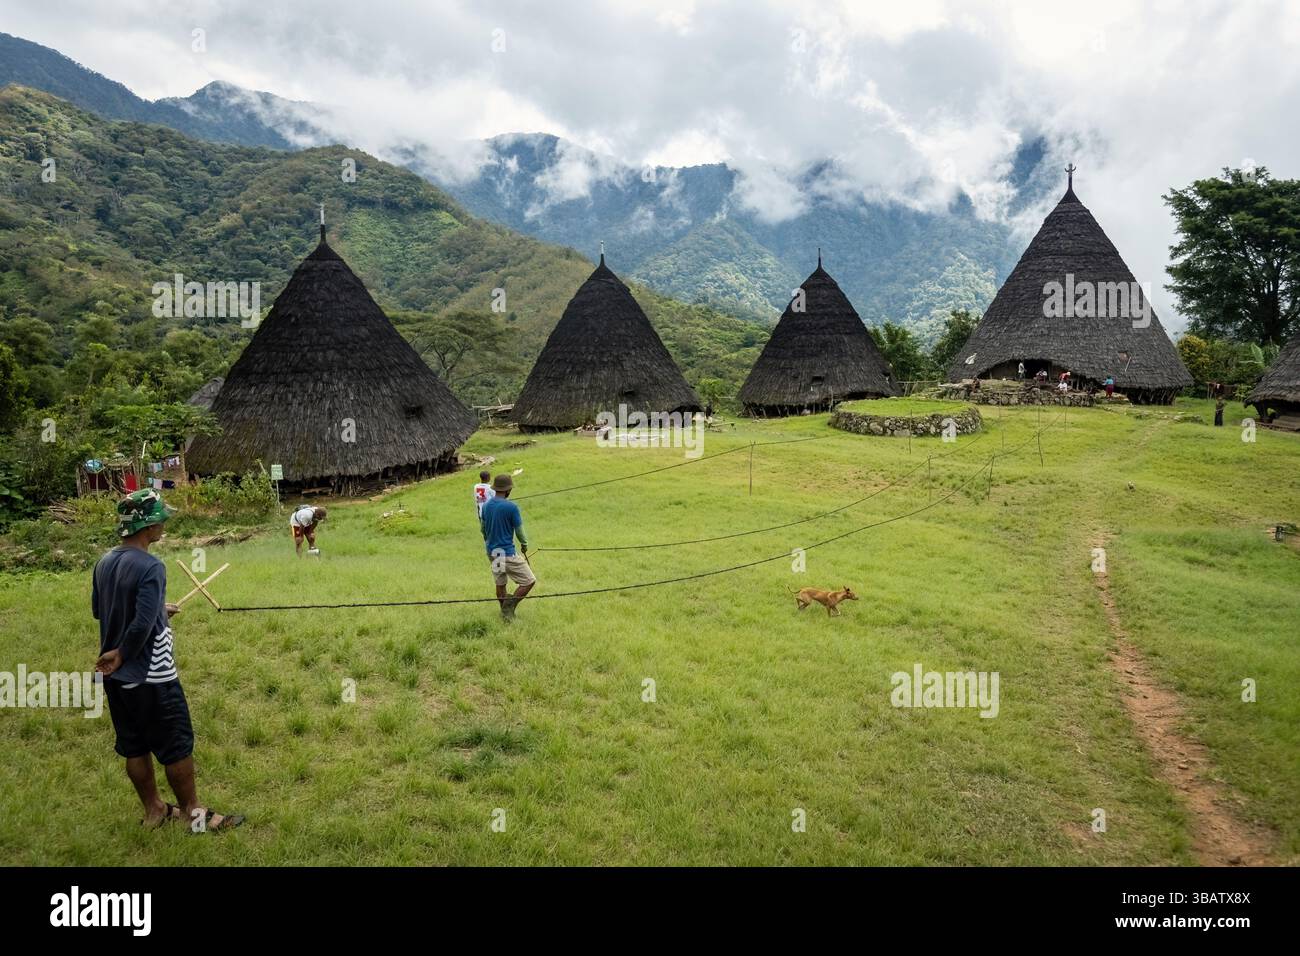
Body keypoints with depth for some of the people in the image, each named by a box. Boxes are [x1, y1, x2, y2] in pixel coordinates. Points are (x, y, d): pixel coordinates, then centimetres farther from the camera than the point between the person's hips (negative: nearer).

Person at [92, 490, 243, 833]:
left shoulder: (104, 563, 2)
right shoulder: (151, 567, -23)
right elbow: (143, 626, -28)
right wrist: (122, 655, -10)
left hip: (117, 677, 8)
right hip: (152, 678, -8)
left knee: (134, 748, 18)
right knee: (177, 747, 7)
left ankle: (154, 810, 32)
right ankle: (194, 813, 19)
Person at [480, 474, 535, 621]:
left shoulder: (486, 506, 3)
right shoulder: (511, 507, -18)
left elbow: (483, 529, 15)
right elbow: (519, 531, -10)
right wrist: (524, 544, 11)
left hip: (492, 552, 8)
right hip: (507, 553, -8)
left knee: (500, 584, 20)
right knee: (529, 581, -1)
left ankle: (505, 612, 30)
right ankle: (509, 607, -5)